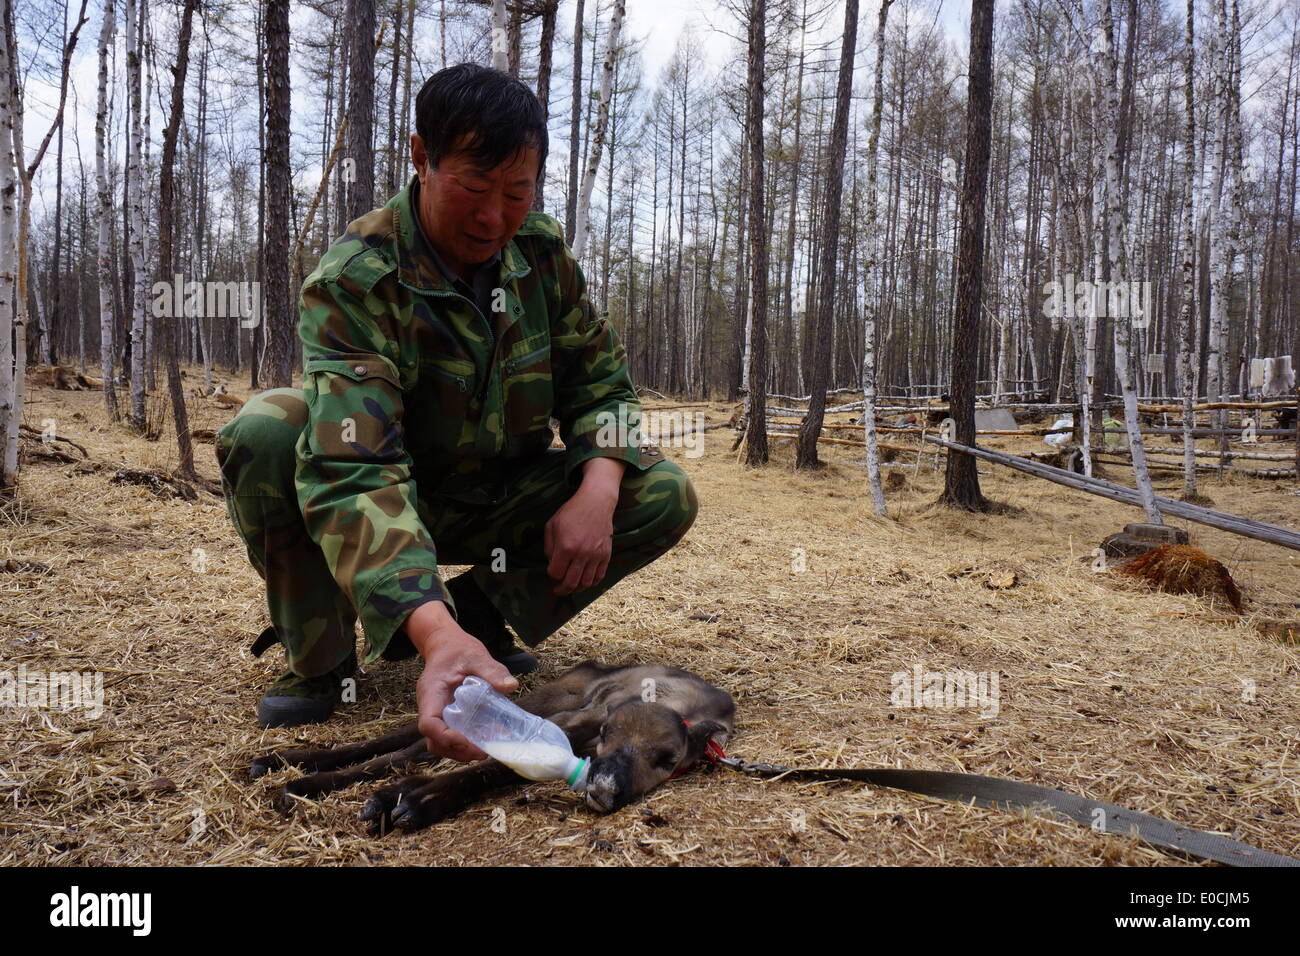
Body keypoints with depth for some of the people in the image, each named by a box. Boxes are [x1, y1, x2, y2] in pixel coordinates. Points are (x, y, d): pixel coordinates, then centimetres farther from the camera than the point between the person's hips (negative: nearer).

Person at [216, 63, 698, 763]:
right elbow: (353, 471, -40)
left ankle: (475, 610, -3)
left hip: (498, 501, 4)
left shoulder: (541, 252, -11)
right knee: (264, 431, -33)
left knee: (664, 495, -15)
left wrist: (598, 494, -24)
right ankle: (320, 653, -10)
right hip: (388, 500, -4)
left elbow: (600, 383, -1)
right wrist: (436, 636, -56)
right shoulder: (353, 279, -27)